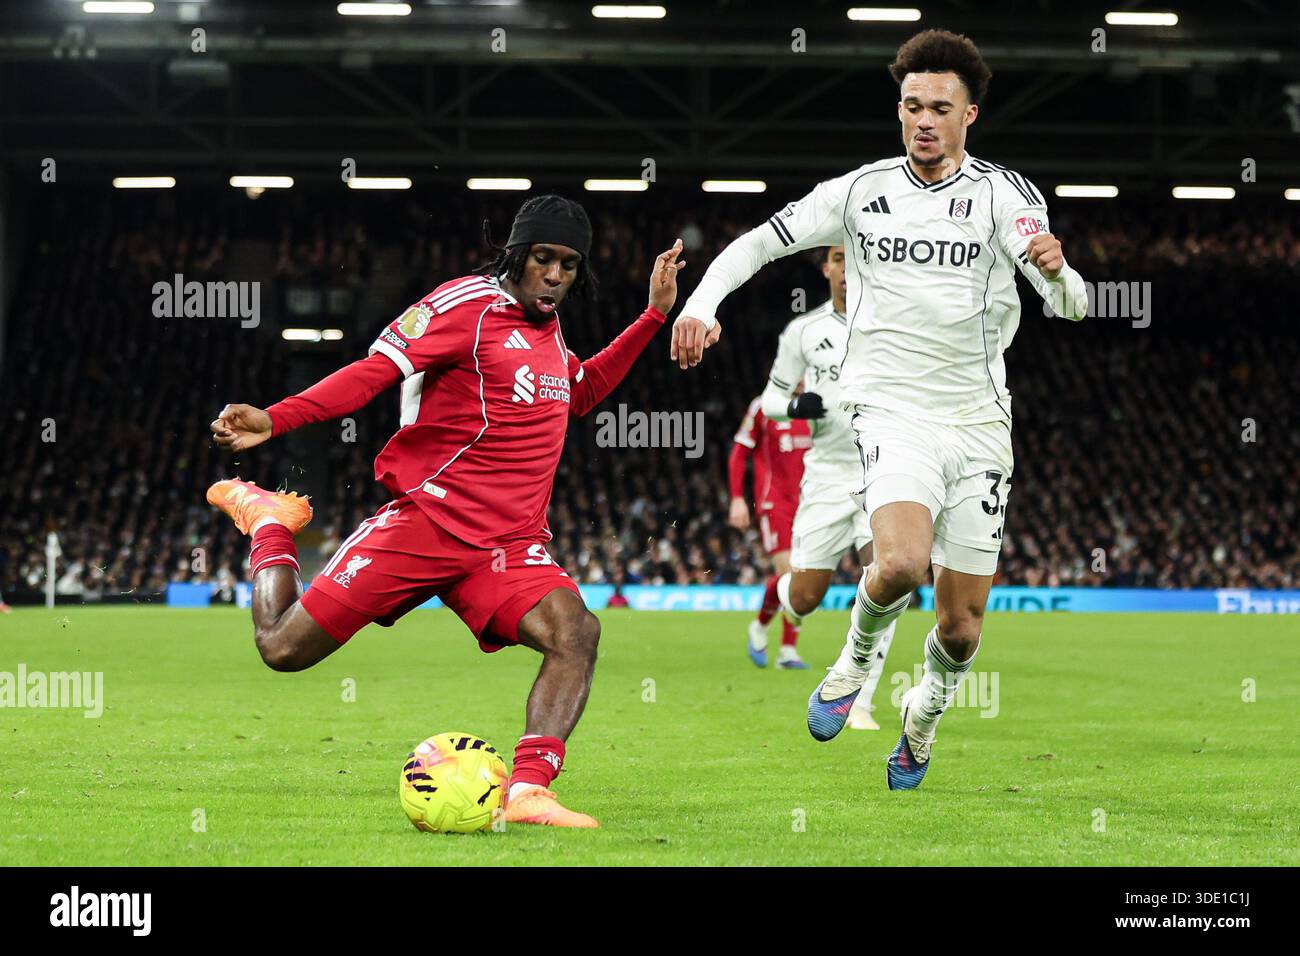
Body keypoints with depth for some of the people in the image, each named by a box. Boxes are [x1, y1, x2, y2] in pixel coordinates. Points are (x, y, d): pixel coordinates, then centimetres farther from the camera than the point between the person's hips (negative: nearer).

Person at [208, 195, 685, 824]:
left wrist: (655, 314, 30)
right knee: (284, 648, -3)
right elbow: (373, 372, -13)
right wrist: (273, 420, -25)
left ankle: (527, 791, -32)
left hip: (509, 545, 5)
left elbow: (582, 392, 36)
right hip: (425, 519, -5)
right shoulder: (468, 304, -7)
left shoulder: (547, 326, 16)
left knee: (575, 632, -26)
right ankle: (267, 520, 28)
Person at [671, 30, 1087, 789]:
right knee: (902, 563, -29)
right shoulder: (862, 191, 2)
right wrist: (700, 304, -10)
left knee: (962, 628, 3)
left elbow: (1074, 305, -11)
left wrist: (1057, 271, -35)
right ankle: (857, 659, 3)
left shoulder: (1006, 194, -3)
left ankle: (926, 713, 36)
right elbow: (757, 242, 8)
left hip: (978, 422, 1)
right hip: (894, 413, -1)